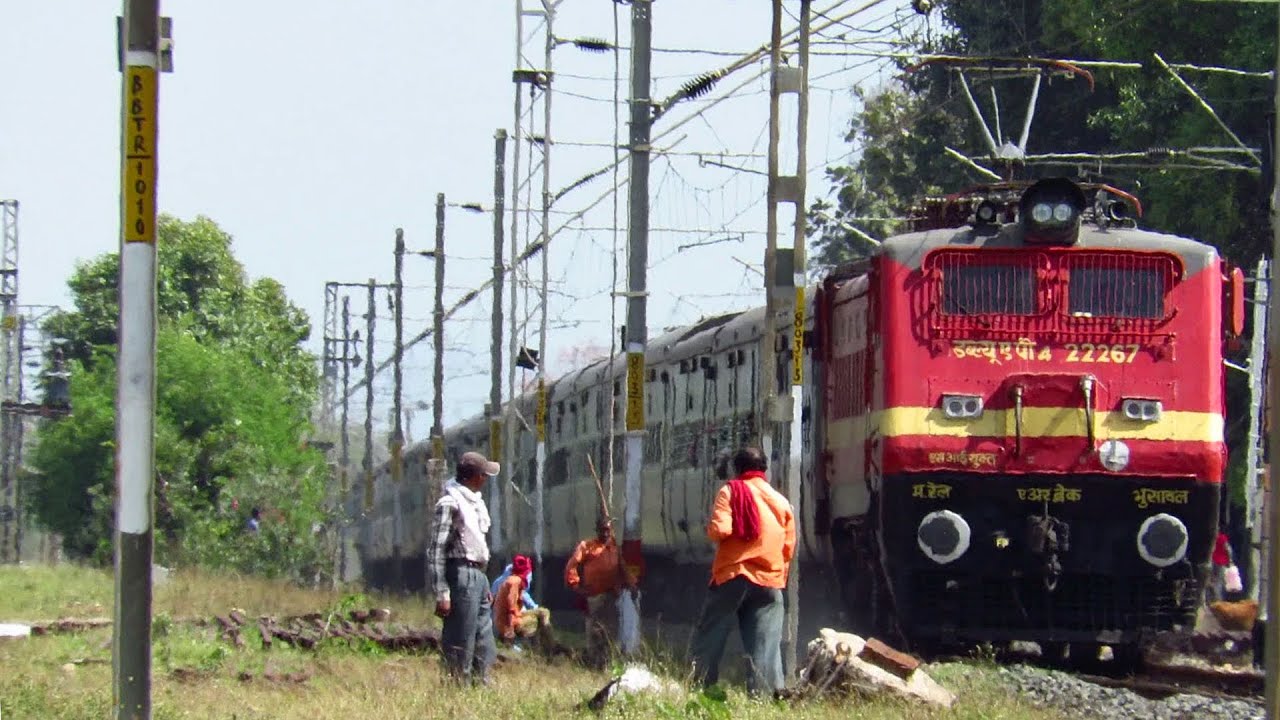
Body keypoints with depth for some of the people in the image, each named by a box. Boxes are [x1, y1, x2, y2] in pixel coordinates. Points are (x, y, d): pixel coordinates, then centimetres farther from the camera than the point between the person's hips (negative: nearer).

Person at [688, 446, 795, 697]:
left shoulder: (730, 491, 1)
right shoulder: (781, 501, 13)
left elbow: (720, 529, -13)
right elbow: (789, 547, 13)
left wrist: (711, 531, 8)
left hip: (732, 576, -3)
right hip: (769, 582, 3)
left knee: (708, 640, 5)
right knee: (765, 646, 0)